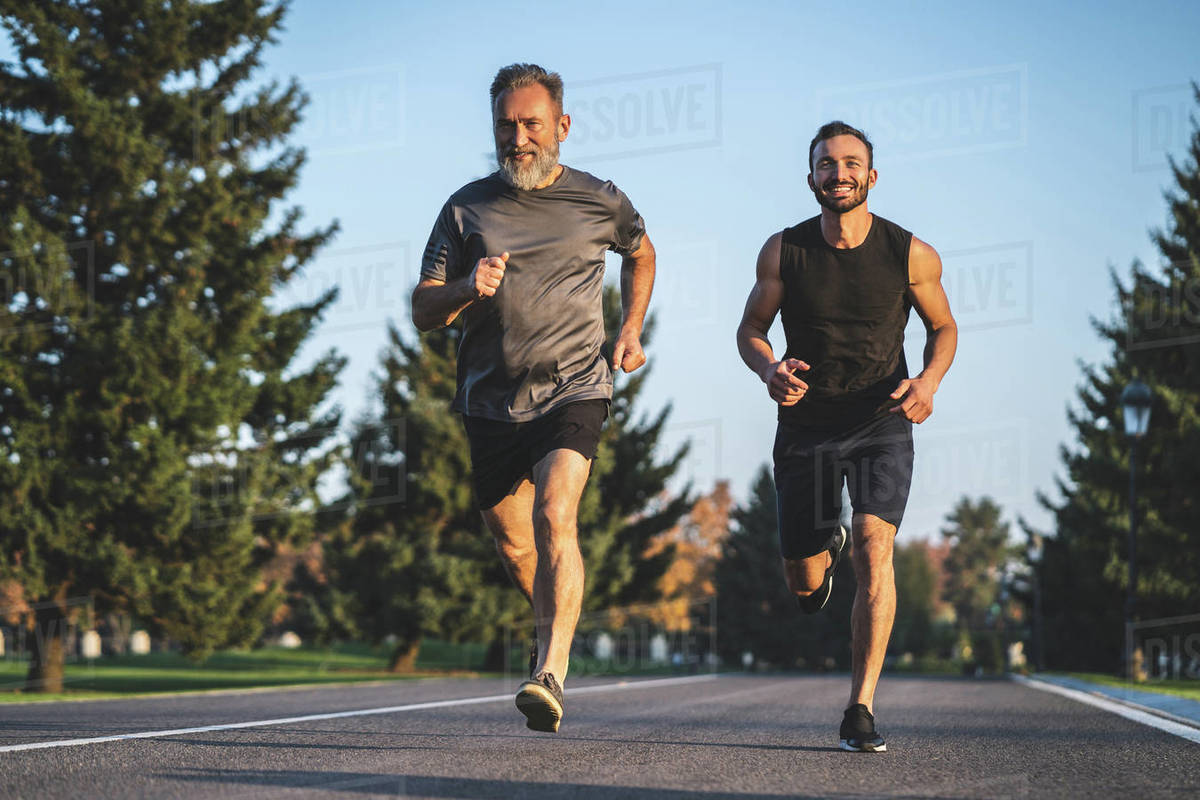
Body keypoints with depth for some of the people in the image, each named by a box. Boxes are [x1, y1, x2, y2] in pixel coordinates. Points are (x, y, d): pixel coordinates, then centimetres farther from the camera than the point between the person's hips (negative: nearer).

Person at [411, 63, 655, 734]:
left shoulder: (600, 202, 2)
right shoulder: (467, 209, 3)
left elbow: (641, 252, 25)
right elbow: (424, 312, 1)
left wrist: (631, 330, 13)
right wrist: (467, 290, -20)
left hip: (574, 389, -3)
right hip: (492, 399, 3)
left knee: (554, 516, -25)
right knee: (512, 540, 13)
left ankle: (552, 673, -32)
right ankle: (555, 625, 44)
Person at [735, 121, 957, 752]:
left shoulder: (911, 255, -7)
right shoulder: (784, 251, -6)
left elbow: (943, 327, 8)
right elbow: (751, 328, 6)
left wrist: (928, 381, -13)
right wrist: (770, 370, -17)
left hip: (881, 423, -2)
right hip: (805, 426, 2)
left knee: (874, 547, -24)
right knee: (803, 585, 7)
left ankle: (861, 712, -20)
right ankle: (826, 547, 48)